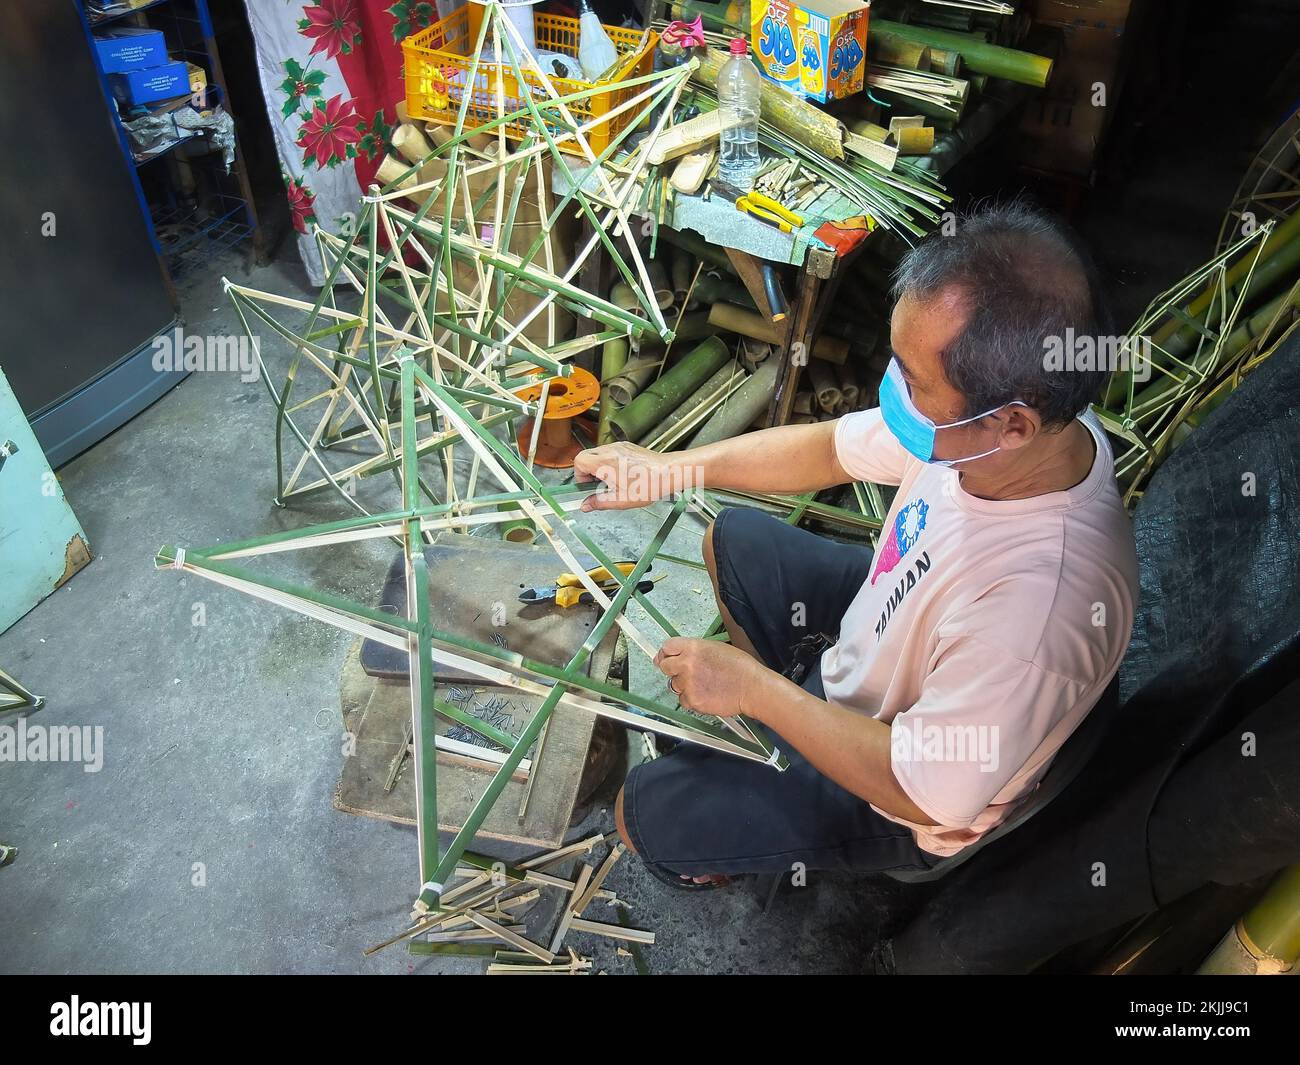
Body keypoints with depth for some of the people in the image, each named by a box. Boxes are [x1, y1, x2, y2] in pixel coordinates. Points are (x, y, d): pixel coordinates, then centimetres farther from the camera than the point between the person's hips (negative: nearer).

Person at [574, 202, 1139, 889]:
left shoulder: (1040, 607, -45)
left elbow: (929, 792, -32)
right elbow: (832, 447, -6)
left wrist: (754, 689, -25)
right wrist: (670, 466, -9)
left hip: (900, 803, -6)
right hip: (876, 633, 7)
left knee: (643, 811, -4)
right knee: (731, 537, 18)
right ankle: (792, 687, 40)